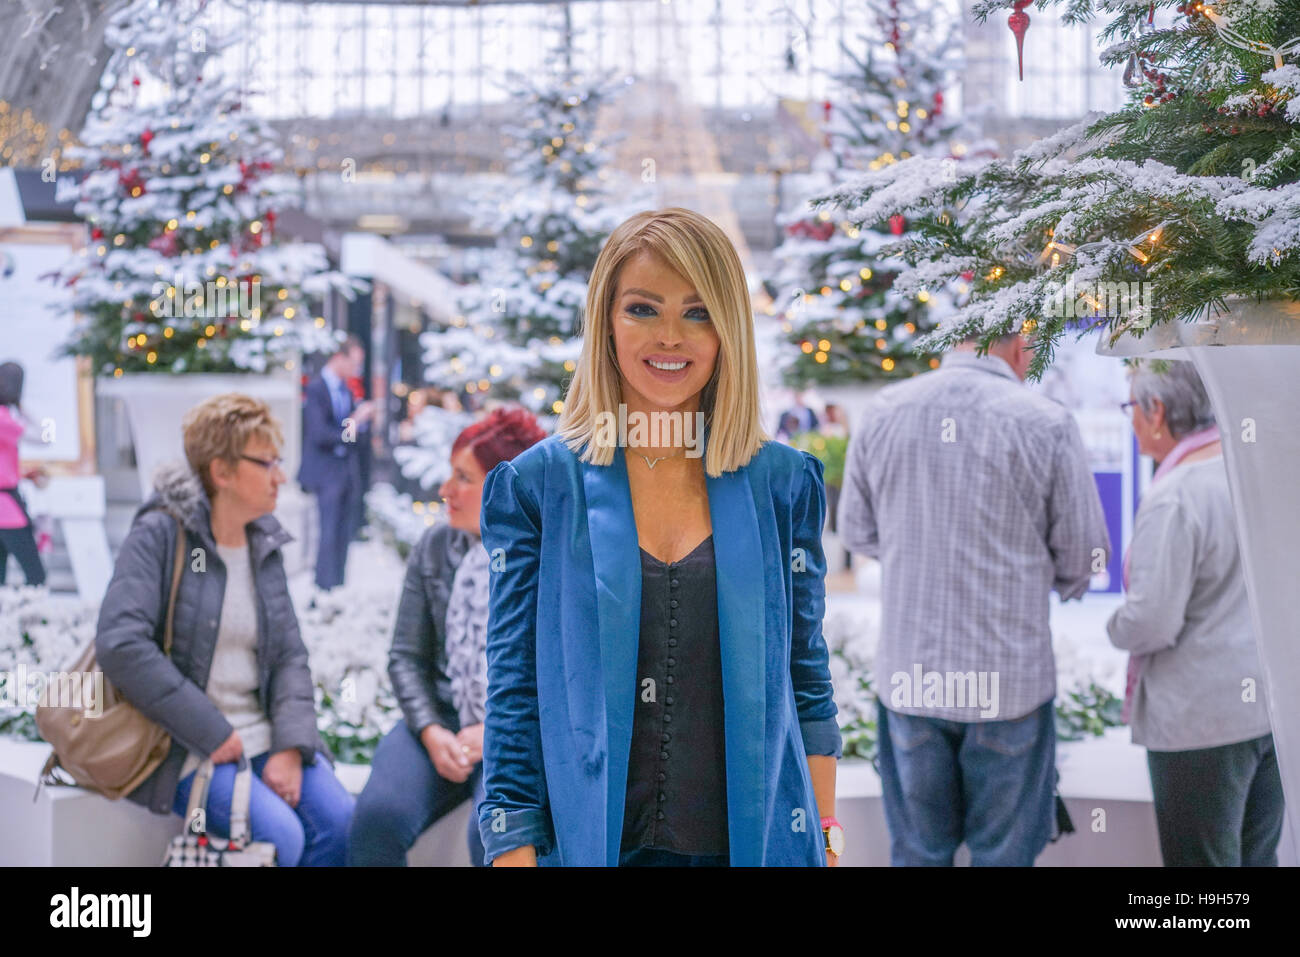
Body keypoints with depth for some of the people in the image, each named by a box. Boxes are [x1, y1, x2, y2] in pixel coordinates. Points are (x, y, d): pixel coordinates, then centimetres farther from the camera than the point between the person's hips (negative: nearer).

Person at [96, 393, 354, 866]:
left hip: (260, 732, 6)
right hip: (186, 746, -6)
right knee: (280, 834, -27)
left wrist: (290, 748, -8)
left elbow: (290, 655, 9)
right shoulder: (160, 534, -9)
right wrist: (212, 734, -19)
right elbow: (121, 644, -20)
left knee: (341, 821, -17)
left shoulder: (265, 545, 11)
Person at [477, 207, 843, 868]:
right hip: (589, 844, -1)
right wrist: (515, 850, -9)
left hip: (756, 841, 1)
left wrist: (826, 838, 4)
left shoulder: (783, 483, 3)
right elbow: (513, 690, -3)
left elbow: (806, 679, 8)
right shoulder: (538, 485, -2)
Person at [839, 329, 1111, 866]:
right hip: (1009, 680, -3)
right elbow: (1083, 556, -3)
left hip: (909, 675, 3)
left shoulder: (882, 412, -1)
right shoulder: (1047, 425, -10)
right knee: (1003, 852, 11)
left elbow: (857, 531, 9)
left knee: (917, 849, 15)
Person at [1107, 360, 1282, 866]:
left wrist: (1116, 625, -2)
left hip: (1204, 718, -8)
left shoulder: (1173, 497, -21)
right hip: (1275, 702, 8)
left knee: (1203, 860, 3)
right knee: (1257, 856, 17)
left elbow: (1150, 624, -23)